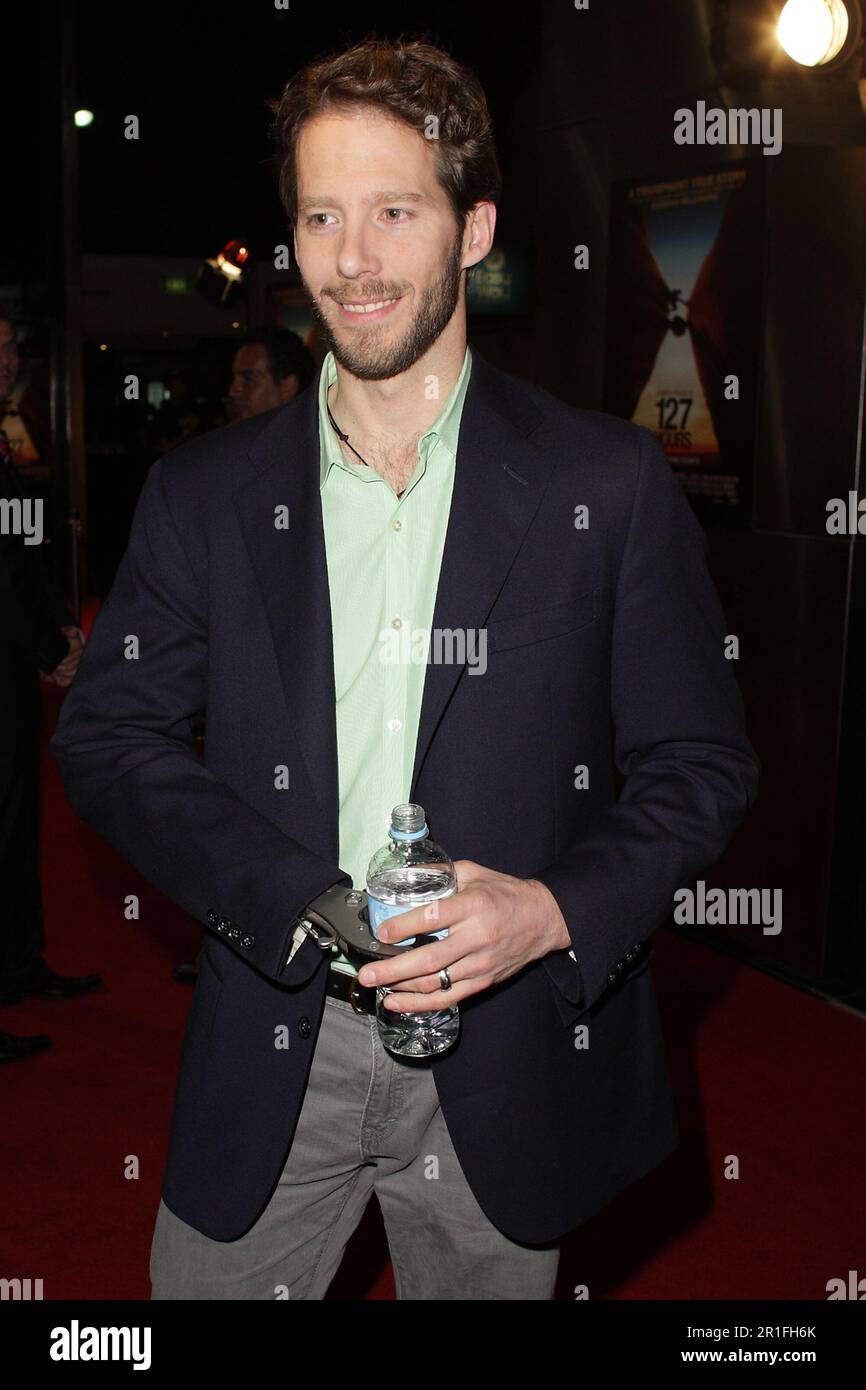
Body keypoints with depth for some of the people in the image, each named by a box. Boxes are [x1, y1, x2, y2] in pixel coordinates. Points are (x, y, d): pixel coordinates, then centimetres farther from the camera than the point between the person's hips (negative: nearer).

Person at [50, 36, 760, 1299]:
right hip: (270, 1052, 2)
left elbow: (702, 761, 1)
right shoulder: (204, 494, 3)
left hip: (505, 1055, -1)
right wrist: (307, 909, -14)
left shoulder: (611, 481, -2)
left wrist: (558, 907, -17)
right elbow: (108, 735, 1)